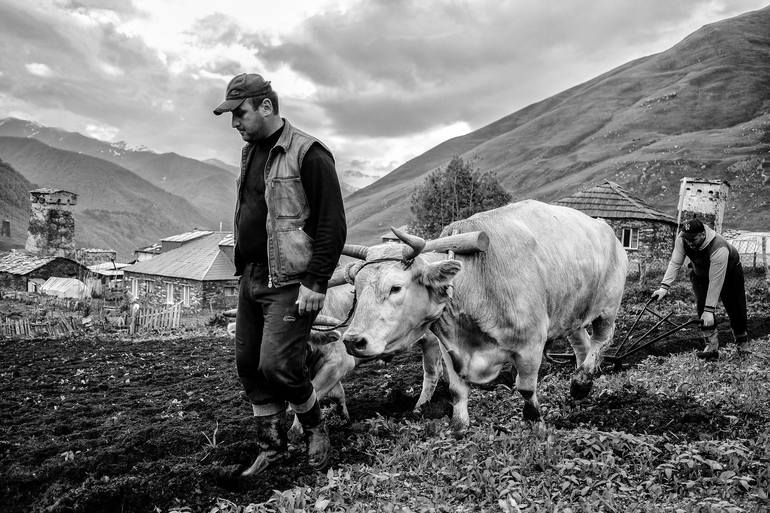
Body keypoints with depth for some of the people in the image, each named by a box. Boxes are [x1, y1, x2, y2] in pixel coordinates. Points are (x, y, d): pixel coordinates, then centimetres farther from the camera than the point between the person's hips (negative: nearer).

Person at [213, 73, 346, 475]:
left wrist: (315, 284, -19)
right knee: (248, 364, 11)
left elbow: (332, 226, -16)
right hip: (251, 279, 9)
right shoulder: (251, 153, 14)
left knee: (276, 364, -14)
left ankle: (315, 427, 15)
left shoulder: (308, 155, -12)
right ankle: (271, 445, 28)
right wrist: (243, 270, 17)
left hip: (291, 283, -8)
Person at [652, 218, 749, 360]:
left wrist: (709, 310, -39)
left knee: (735, 309, 0)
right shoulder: (682, 239, -31)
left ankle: (742, 342, 25)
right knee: (702, 306, -15)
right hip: (700, 273, 3)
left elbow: (716, 281, -41)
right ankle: (712, 347, -13)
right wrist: (664, 287, -38)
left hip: (729, 272, -3)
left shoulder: (719, 249, -43)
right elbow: (675, 263, -27)